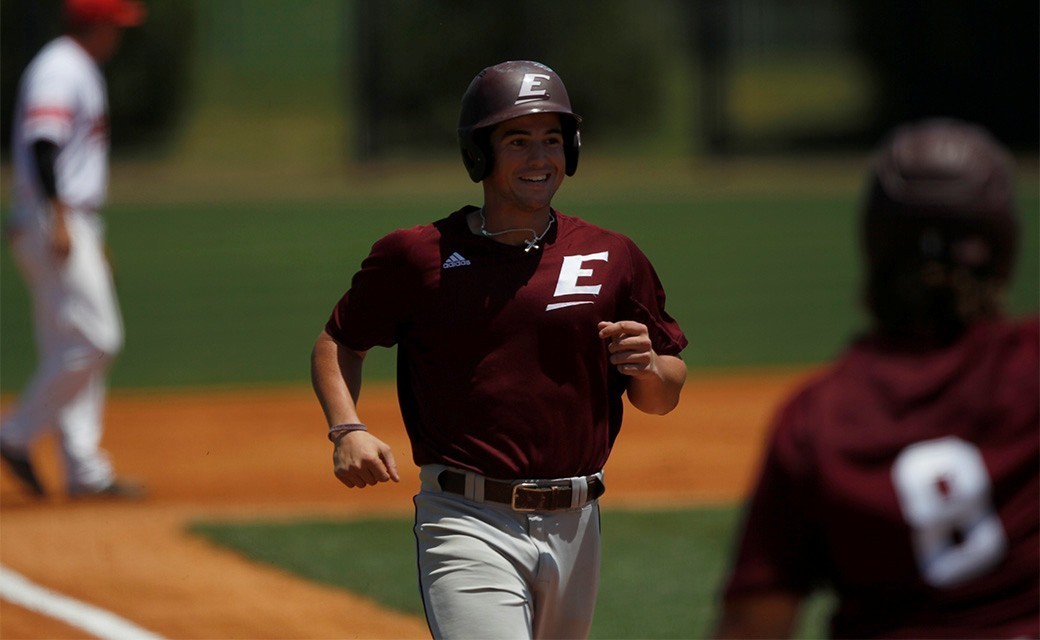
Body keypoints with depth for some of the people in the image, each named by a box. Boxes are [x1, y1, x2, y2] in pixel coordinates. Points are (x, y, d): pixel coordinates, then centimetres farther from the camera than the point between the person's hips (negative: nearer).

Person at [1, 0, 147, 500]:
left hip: (73, 226, 10)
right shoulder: (58, 70, -12)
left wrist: (92, 237, 26)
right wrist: (59, 219, -31)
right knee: (92, 339, -14)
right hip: (54, 226, -10)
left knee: (71, 349, 7)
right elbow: (42, 144, -24)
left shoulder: (82, 71, 20)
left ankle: (86, 471, 7)